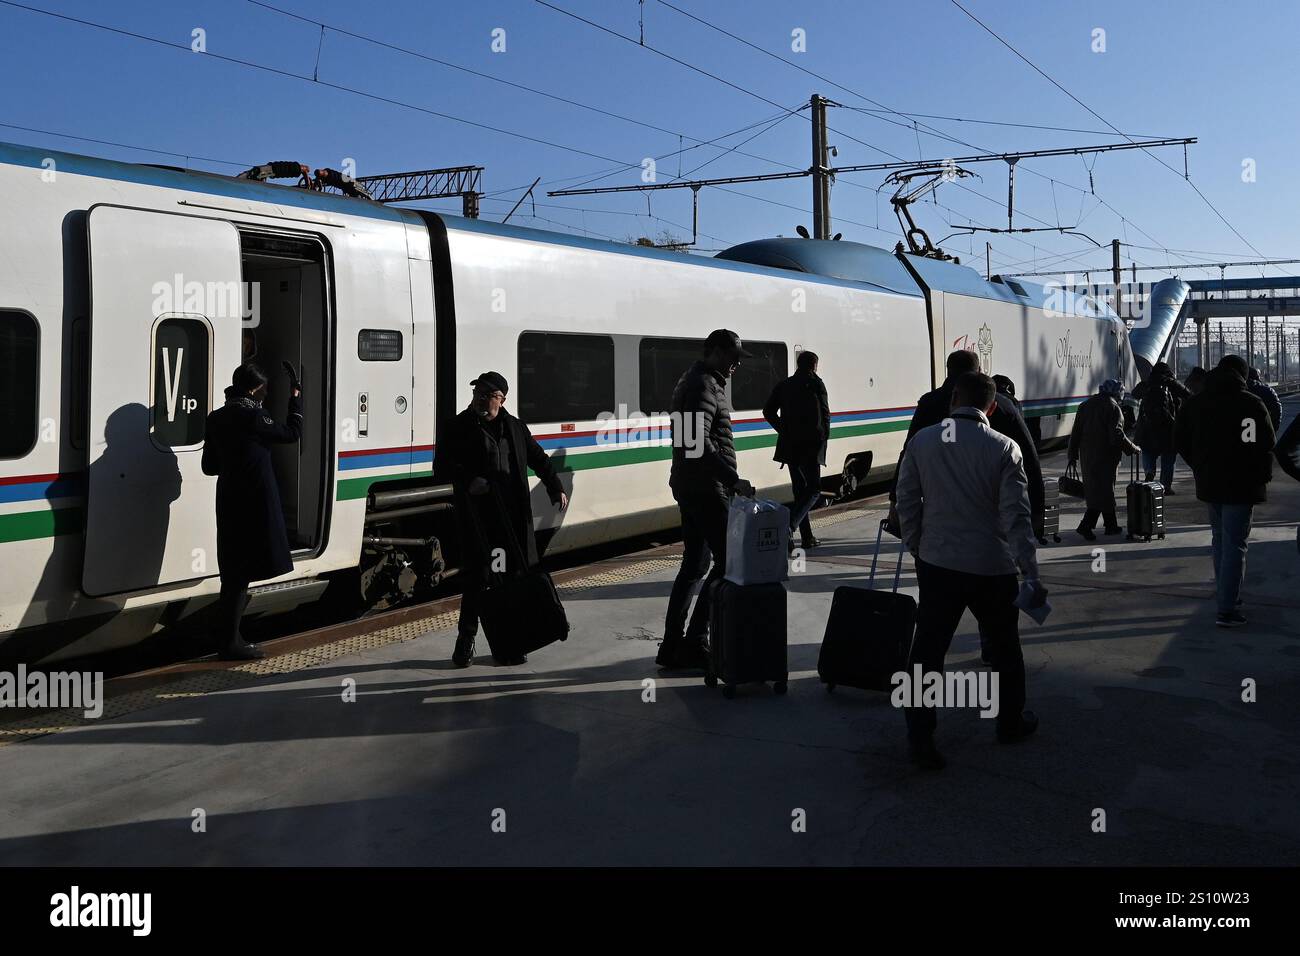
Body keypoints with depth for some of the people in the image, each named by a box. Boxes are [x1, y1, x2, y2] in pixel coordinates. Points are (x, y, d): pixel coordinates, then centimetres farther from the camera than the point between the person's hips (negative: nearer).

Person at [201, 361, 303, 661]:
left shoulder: (216, 418, 10)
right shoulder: (251, 416, -14)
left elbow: (209, 466, 14)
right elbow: (292, 432, -3)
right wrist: (295, 394, 5)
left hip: (229, 503, 8)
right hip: (254, 503, -8)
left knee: (234, 573, 16)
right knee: (241, 573, -3)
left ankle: (228, 638, 23)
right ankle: (231, 644, 1)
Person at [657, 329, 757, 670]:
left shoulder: (695, 380, 20)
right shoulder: (703, 386, -14)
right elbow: (699, 441, -26)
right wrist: (733, 479, -28)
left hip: (690, 486, 11)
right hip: (704, 488, -11)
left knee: (694, 565, 13)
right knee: (727, 562, -6)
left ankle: (672, 647, 15)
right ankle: (694, 644, -4)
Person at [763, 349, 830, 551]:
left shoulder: (783, 385, 11)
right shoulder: (816, 383, -4)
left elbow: (768, 412, 8)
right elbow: (825, 414, -4)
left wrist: (784, 430, 14)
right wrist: (824, 438, 6)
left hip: (789, 444, 6)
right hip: (811, 445, -6)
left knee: (799, 489, 13)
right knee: (813, 489, -1)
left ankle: (807, 537, 16)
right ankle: (790, 525, -22)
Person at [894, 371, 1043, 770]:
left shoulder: (923, 440, -2)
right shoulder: (1004, 448, -9)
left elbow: (906, 501, 2)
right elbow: (1016, 517, -12)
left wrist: (915, 547, 15)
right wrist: (1031, 575, -11)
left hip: (936, 563, 1)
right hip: (992, 568, -1)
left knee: (928, 647, 7)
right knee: (1004, 647, 18)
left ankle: (919, 735, 4)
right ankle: (1011, 722, 34)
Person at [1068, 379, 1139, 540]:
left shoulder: (1085, 405, 11)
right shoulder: (1113, 407, -11)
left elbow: (1075, 433, 11)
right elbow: (1117, 436, -18)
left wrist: (1073, 454, 15)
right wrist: (1133, 449, -6)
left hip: (1087, 456, 8)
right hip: (1105, 457, -7)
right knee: (1104, 491, -3)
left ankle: (1111, 525, 24)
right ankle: (1086, 525, -12)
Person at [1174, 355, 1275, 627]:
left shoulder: (1193, 403, 5)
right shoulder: (1252, 404, -12)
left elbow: (1180, 441, 9)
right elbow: (1266, 446, -14)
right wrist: (1263, 475, 2)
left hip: (1209, 483, 6)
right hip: (1241, 485, -5)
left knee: (1219, 539, 23)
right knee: (1235, 545, -4)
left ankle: (1224, 593, 34)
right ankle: (1227, 610, -8)